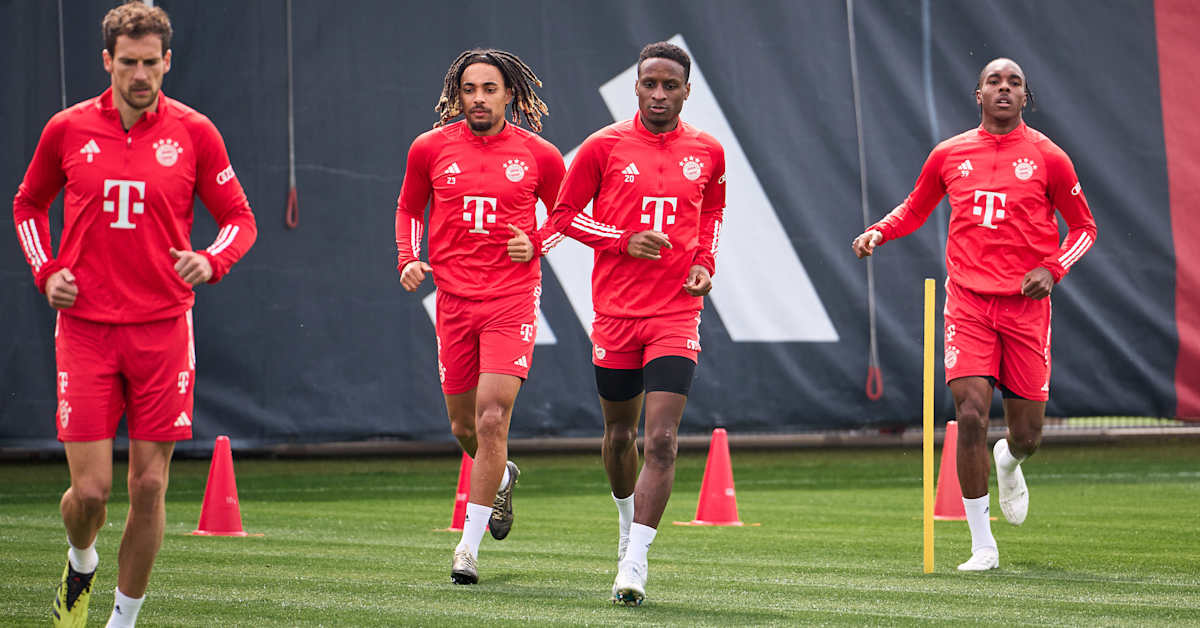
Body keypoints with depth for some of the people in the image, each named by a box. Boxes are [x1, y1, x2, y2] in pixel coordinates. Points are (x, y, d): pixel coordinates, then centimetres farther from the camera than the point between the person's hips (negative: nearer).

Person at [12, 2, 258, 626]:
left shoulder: (194, 133, 0)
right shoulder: (68, 129, 2)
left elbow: (239, 217, 6)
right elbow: (27, 204, 18)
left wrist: (211, 261, -14)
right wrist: (46, 271, 3)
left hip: (162, 329, 0)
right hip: (85, 328, 0)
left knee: (149, 486, 1)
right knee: (89, 489, -6)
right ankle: (80, 564, 28)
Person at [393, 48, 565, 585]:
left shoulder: (538, 155, 0)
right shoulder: (431, 149, 3)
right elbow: (408, 209, 18)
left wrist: (535, 244, -6)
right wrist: (408, 260, 1)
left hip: (512, 302, -3)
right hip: (454, 299, 3)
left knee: (492, 419, -14)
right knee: (464, 426, 11)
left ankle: (468, 548, -9)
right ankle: (501, 478, 46)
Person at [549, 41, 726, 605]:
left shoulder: (707, 152, 5)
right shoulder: (605, 147, -2)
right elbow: (564, 214, 4)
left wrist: (705, 262, 6)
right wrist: (624, 240, -11)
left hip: (677, 312, 0)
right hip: (615, 311, 0)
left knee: (661, 440, -14)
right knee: (619, 434, 14)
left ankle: (634, 563, -16)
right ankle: (628, 519, 43)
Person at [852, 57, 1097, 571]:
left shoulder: (1047, 158, 2)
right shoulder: (949, 155, 6)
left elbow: (1083, 227, 10)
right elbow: (914, 209, 23)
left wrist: (1052, 268, -8)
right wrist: (878, 232, 3)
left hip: (1026, 305, 0)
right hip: (968, 302, 0)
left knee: (1026, 436, 3)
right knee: (971, 414, -16)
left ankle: (1009, 463, 44)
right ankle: (982, 544, -6)